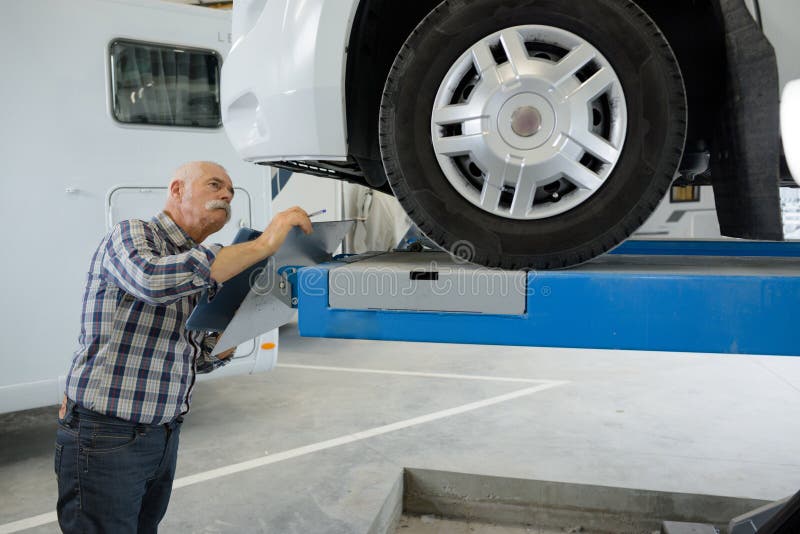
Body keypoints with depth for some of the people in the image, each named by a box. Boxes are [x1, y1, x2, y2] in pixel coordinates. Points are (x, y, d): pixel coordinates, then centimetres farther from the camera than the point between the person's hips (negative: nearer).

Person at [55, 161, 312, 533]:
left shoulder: (198, 268, 11)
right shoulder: (131, 234, -11)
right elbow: (154, 279, -36)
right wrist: (262, 245, -32)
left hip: (164, 434, 8)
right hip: (106, 435, -7)